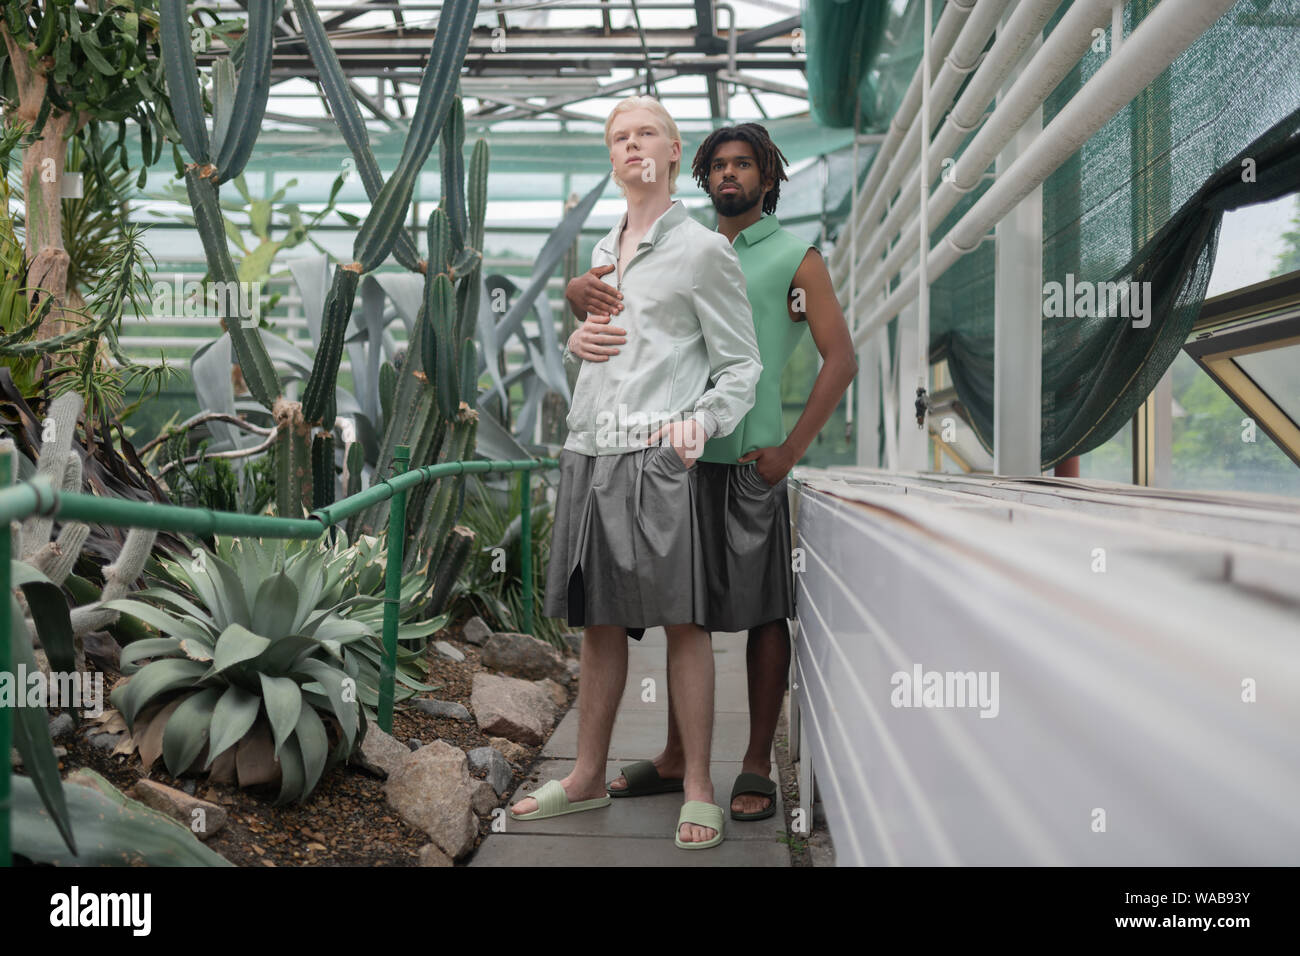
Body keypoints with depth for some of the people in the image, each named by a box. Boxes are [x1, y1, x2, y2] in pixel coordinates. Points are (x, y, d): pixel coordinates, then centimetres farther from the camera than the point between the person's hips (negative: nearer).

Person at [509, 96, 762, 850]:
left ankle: (698, 788, 5)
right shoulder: (601, 253, 21)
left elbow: (741, 365, -2)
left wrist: (700, 420, -18)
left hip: (658, 457, -6)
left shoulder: (703, 250, 1)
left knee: (683, 620, -4)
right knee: (598, 620, 11)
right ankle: (588, 778, 21)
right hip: (590, 452, 6)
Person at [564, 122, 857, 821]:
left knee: (762, 611, -1)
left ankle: (757, 767, 8)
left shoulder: (794, 257, 4)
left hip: (749, 459, -4)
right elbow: (580, 287, 12)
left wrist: (791, 449, -11)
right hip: (680, 452, 4)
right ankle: (677, 757, 20)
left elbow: (841, 358, -2)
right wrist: (585, 292, -14)